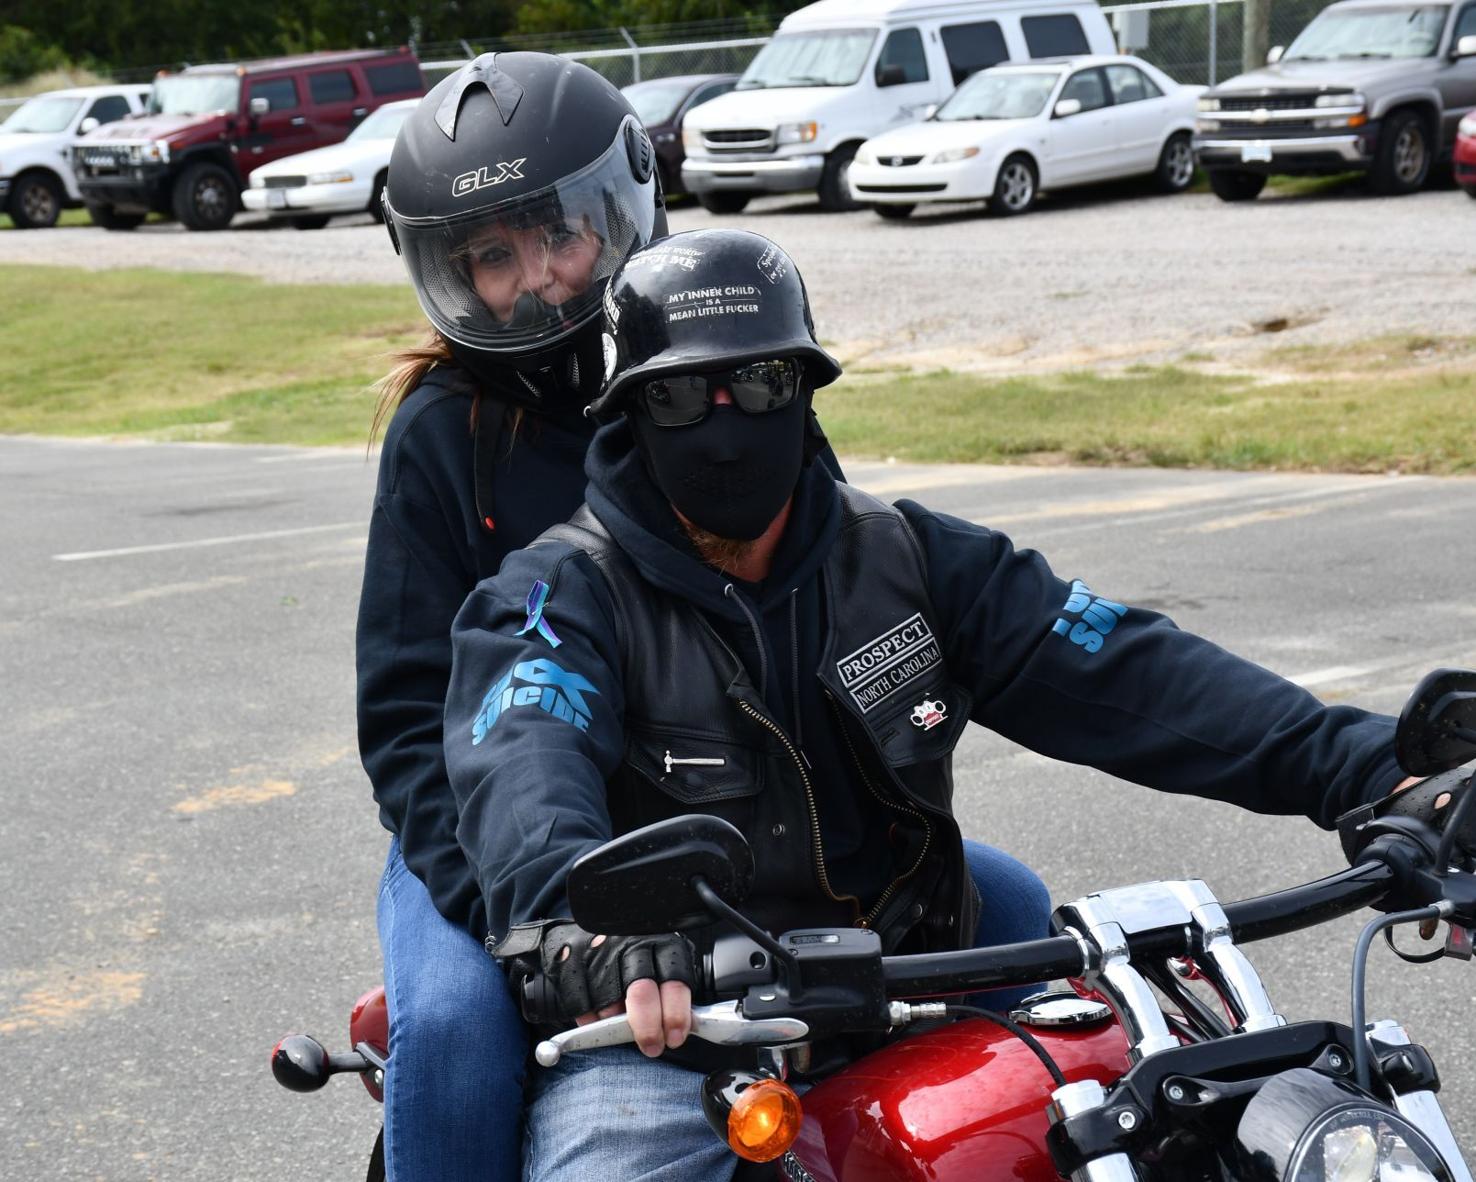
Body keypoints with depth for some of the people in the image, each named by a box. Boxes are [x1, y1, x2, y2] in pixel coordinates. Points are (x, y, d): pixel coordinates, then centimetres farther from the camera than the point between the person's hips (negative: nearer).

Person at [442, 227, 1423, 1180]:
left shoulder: (912, 559, 10)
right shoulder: (562, 593, -2)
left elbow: (1125, 674, 1)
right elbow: (524, 767, -23)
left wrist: (1369, 770, -13)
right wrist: (585, 918, -47)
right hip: (662, 1027, -4)